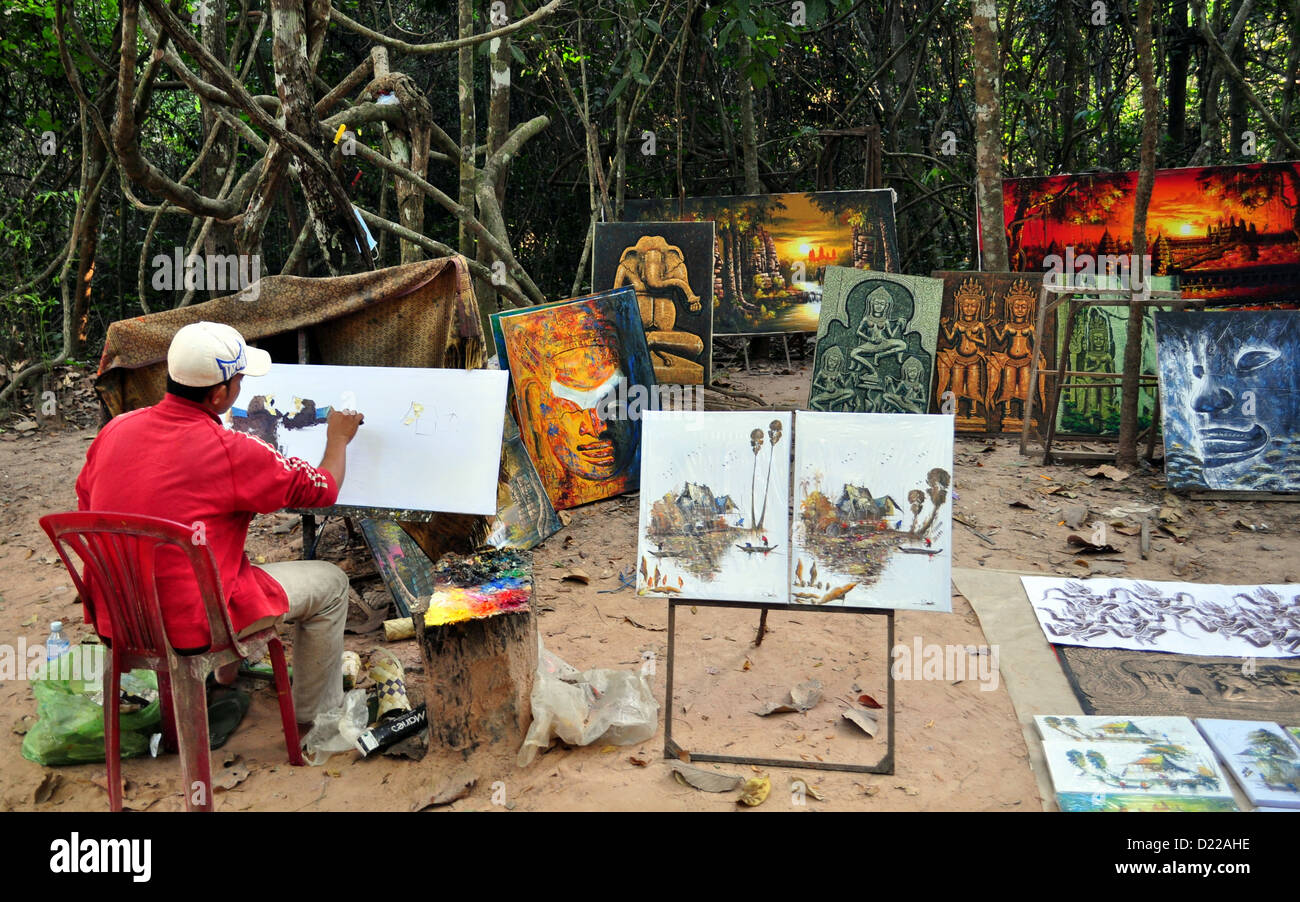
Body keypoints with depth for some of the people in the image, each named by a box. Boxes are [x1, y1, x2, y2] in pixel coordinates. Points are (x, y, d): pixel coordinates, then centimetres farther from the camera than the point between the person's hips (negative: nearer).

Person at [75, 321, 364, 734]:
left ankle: (228, 675, 46)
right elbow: (324, 488, -7)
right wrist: (338, 438, 13)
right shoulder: (230, 451, -20)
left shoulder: (114, 430, -2)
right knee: (330, 583, 11)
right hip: (189, 628, -7)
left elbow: (85, 506, 12)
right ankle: (316, 715, 23)